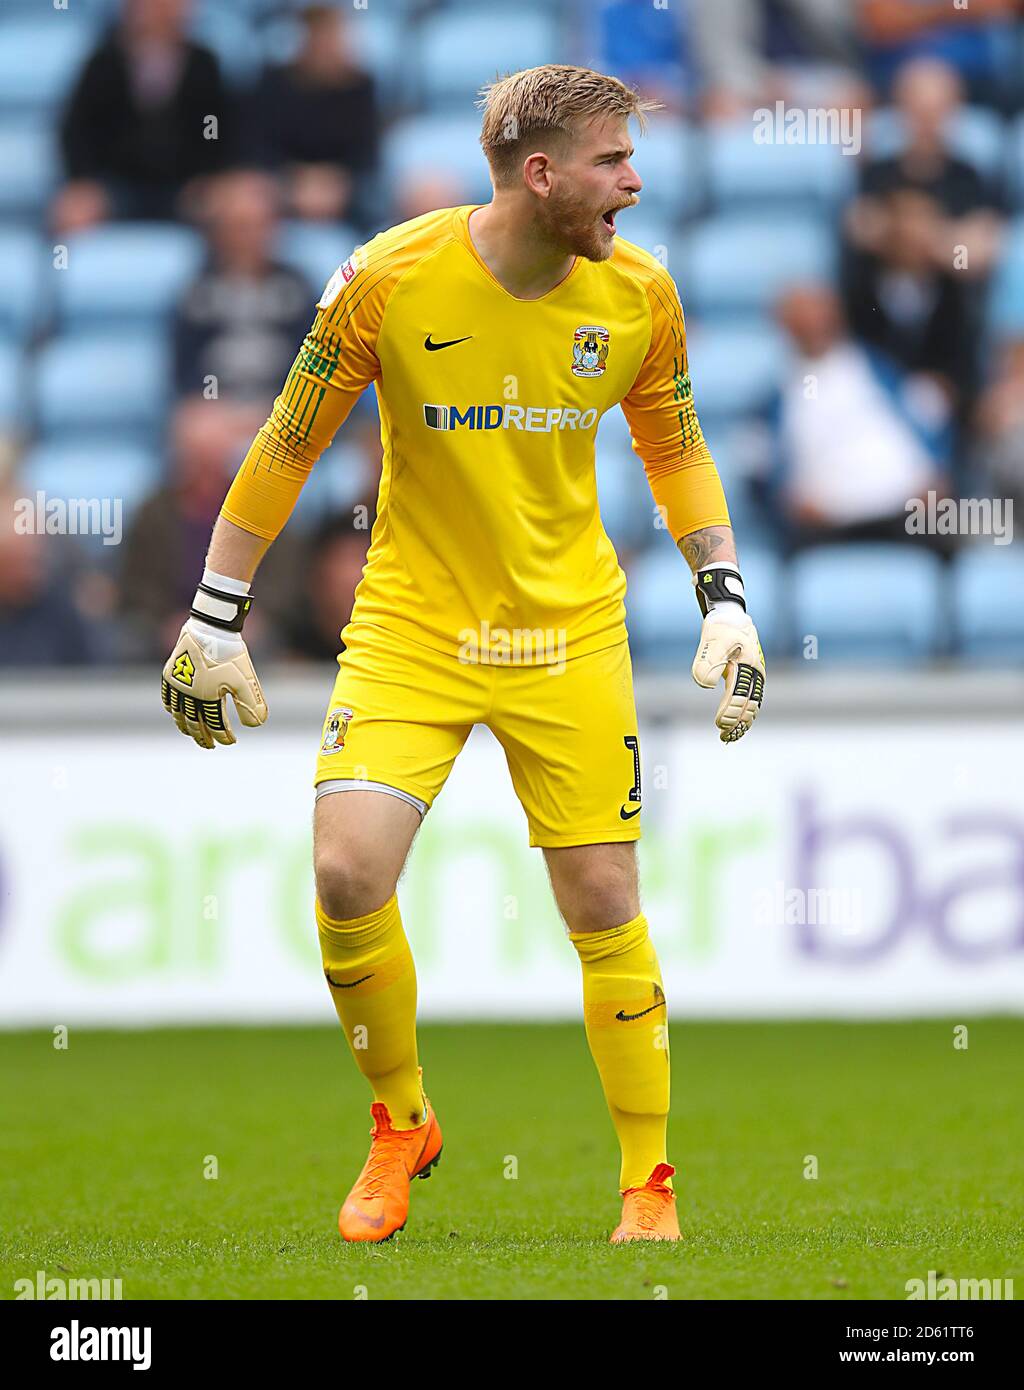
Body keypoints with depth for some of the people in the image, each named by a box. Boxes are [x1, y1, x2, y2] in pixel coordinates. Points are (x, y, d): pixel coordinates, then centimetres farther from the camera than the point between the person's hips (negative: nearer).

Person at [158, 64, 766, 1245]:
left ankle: (649, 1187, 13)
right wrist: (215, 618, -1)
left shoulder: (637, 295, -6)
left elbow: (674, 447, 12)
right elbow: (287, 445, -3)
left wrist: (725, 601, 3)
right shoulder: (390, 281, -15)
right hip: (411, 619, -2)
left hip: (569, 632, 2)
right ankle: (399, 1125, 8)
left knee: (605, 906, -2)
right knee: (347, 871, -17)